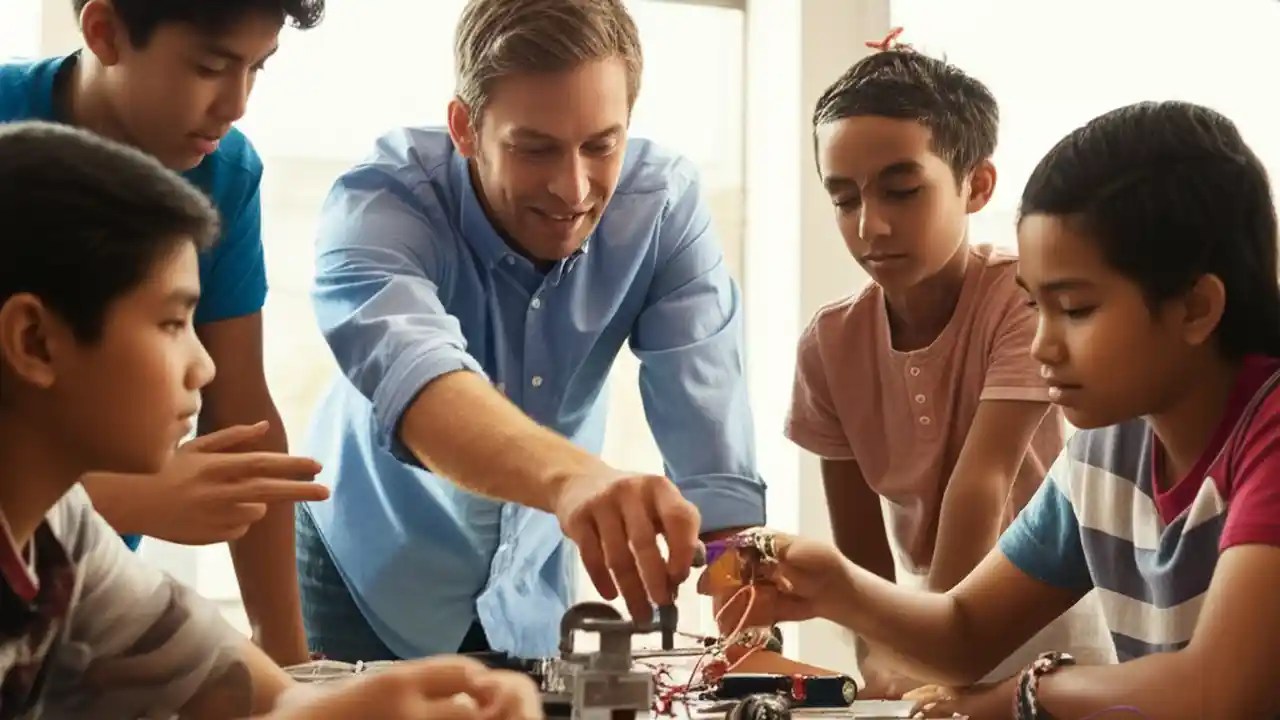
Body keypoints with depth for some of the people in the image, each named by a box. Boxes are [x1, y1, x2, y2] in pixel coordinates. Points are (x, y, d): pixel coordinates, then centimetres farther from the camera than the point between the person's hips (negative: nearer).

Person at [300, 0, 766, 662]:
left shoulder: (664, 205, -21)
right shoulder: (379, 204, -29)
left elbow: (712, 444, -25)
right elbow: (414, 379, -50)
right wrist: (570, 476, -69)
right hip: (368, 573, -2)